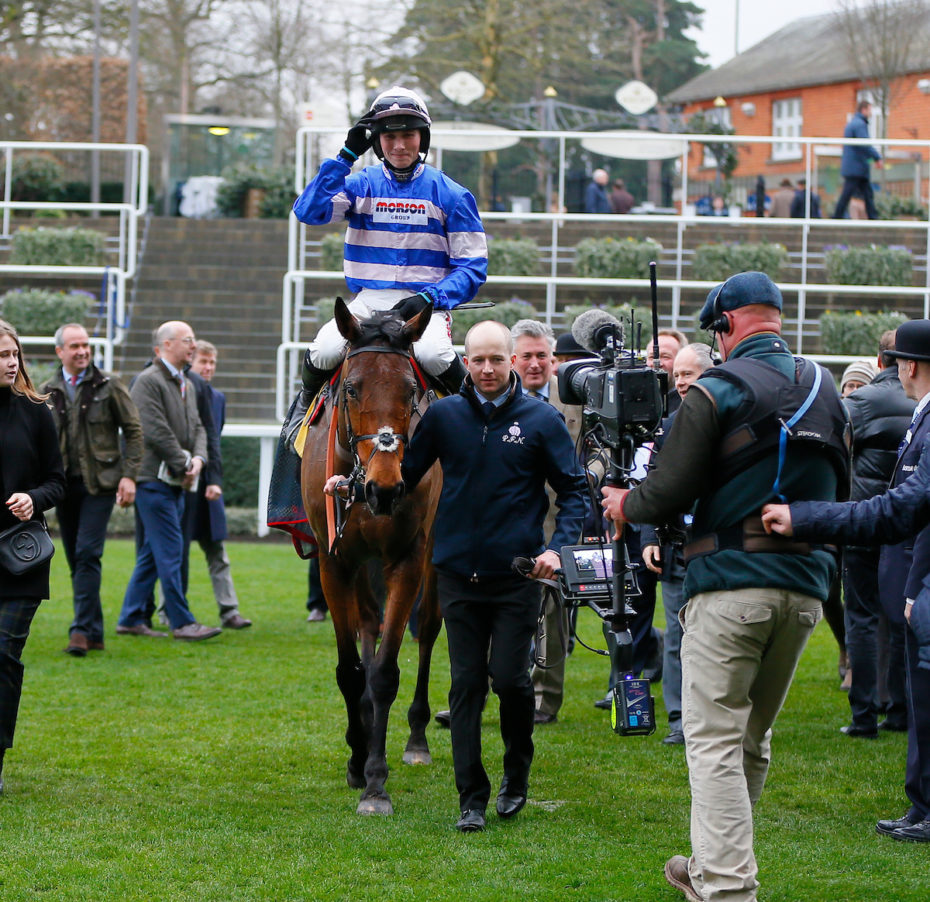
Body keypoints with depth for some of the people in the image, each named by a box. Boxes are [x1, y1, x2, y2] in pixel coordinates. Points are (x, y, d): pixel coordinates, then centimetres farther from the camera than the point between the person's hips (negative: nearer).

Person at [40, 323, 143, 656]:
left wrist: (129, 475, -7)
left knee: (88, 554, -15)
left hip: (99, 482, -4)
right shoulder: (48, 392, 9)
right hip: (64, 484, 4)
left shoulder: (109, 385, 1)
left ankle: (83, 630, -17)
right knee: (76, 561, 6)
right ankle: (94, 633, 13)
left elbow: (133, 431, 2)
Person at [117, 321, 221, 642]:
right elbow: (156, 432, -17)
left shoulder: (186, 385, 19)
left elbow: (197, 427, 16)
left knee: (152, 553, 10)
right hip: (154, 479, -9)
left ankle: (131, 618, 15)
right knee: (170, 550, -9)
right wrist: (184, 466, -12)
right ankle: (181, 622, -8)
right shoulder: (148, 381, -10)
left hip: (177, 483, 9)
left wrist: (198, 459, -3)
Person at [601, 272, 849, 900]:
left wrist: (626, 505, 11)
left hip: (731, 585, -6)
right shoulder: (827, 391, 10)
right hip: (806, 589, 6)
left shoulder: (716, 392, -9)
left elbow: (669, 494, -9)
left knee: (715, 741, -4)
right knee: (752, 740, 16)